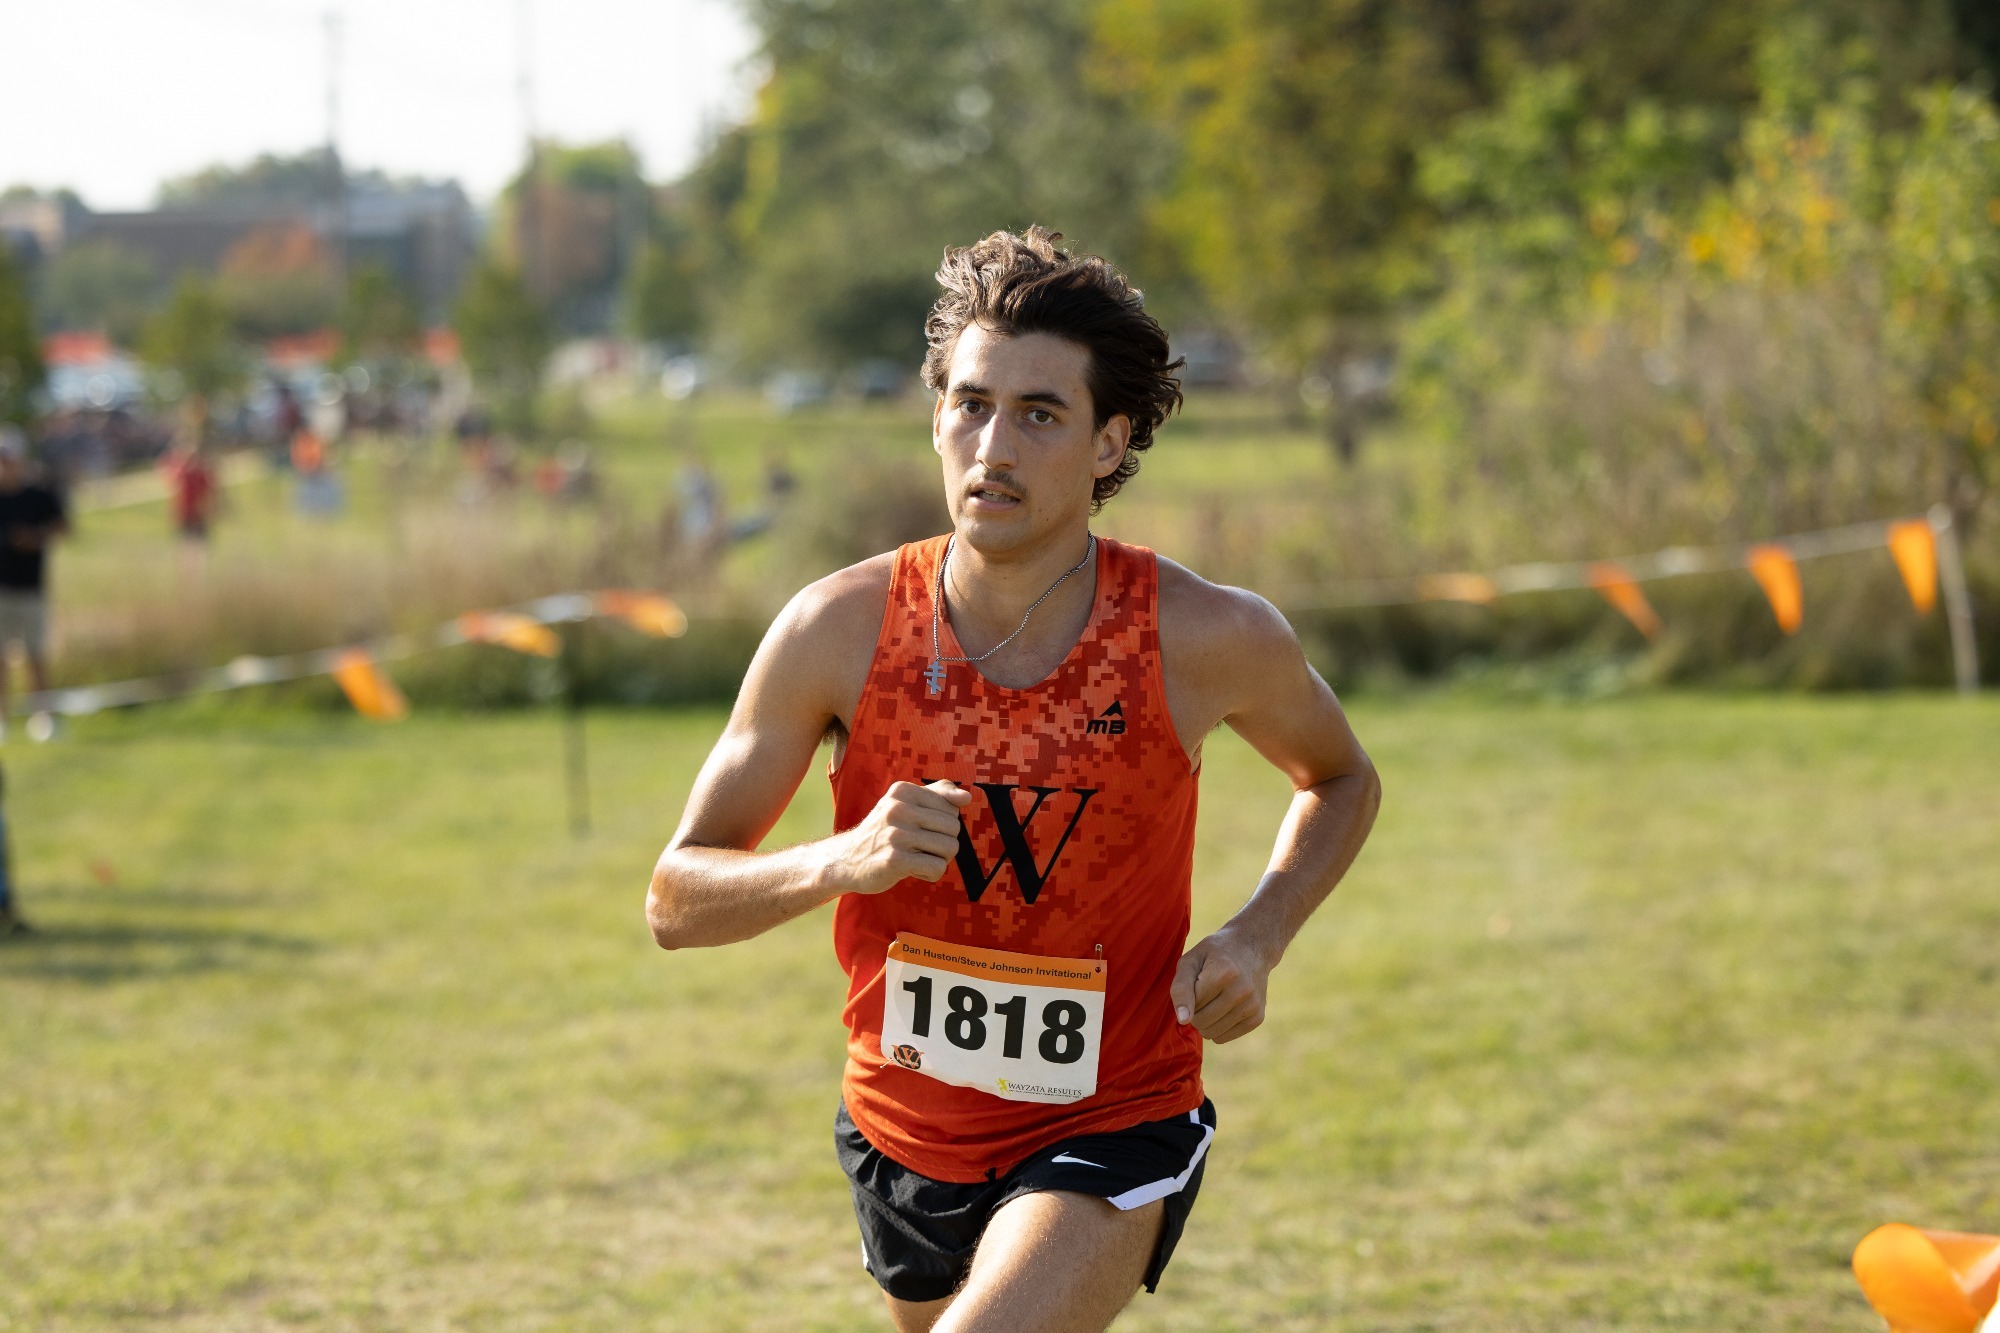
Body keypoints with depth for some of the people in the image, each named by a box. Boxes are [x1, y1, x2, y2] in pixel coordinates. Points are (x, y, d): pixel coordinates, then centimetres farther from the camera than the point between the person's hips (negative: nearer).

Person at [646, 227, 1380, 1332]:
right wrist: (842, 861, -29)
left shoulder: (1209, 640, -15)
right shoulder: (840, 631, -14)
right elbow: (675, 900, -9)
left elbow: (1340, 780, 8)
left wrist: (1257, 937, -10)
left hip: (1115, 1130, -3)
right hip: (905, 1133, 3)